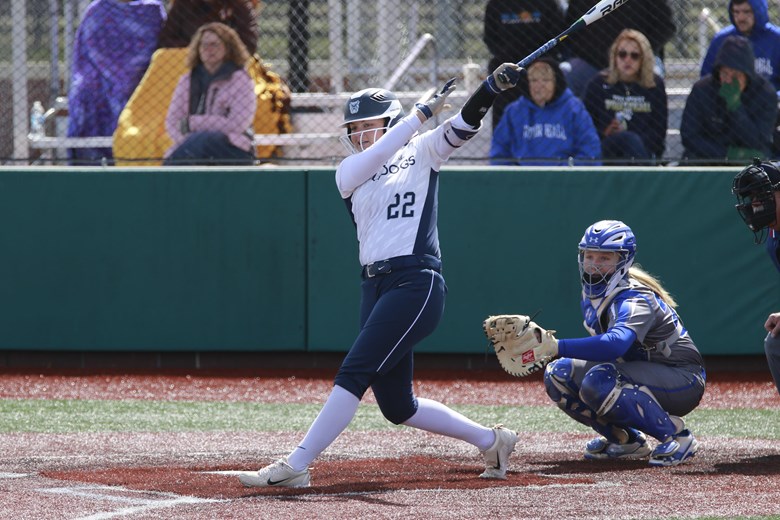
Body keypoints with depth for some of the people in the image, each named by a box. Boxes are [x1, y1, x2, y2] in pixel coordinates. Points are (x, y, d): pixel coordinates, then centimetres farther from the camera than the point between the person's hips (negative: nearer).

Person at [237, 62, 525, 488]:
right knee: (396, 406, 8)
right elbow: (374, 157, -7)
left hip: (417, 284, -6)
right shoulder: (348, 172, 14)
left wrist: (493, 87, -22)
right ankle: (490, 440, 24)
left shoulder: (422, 153, 7)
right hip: (375, 288, 6)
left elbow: (462, 125, -5)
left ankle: (294, 466, -17)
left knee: (353, 374, -15)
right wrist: (421, 112, -9)